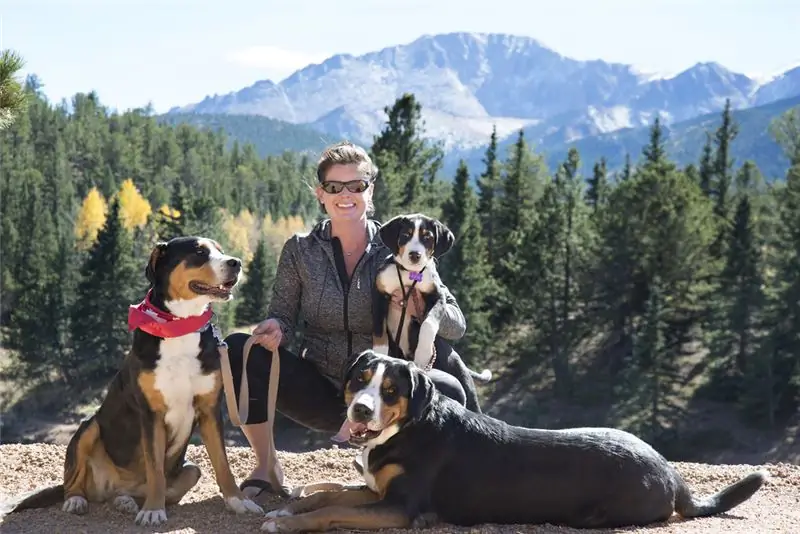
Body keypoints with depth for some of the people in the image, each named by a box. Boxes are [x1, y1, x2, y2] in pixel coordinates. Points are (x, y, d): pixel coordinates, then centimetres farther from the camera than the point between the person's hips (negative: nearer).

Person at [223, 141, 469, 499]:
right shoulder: (300, 250, 1)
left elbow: (456, 326, -4)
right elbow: (283, 317, 4)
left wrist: (421, 308, -27)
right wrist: (275, 328, -21)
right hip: (320, 394, 1)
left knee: (448, 392, -31)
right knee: (237, 350, -20)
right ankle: (265, 467, -5)